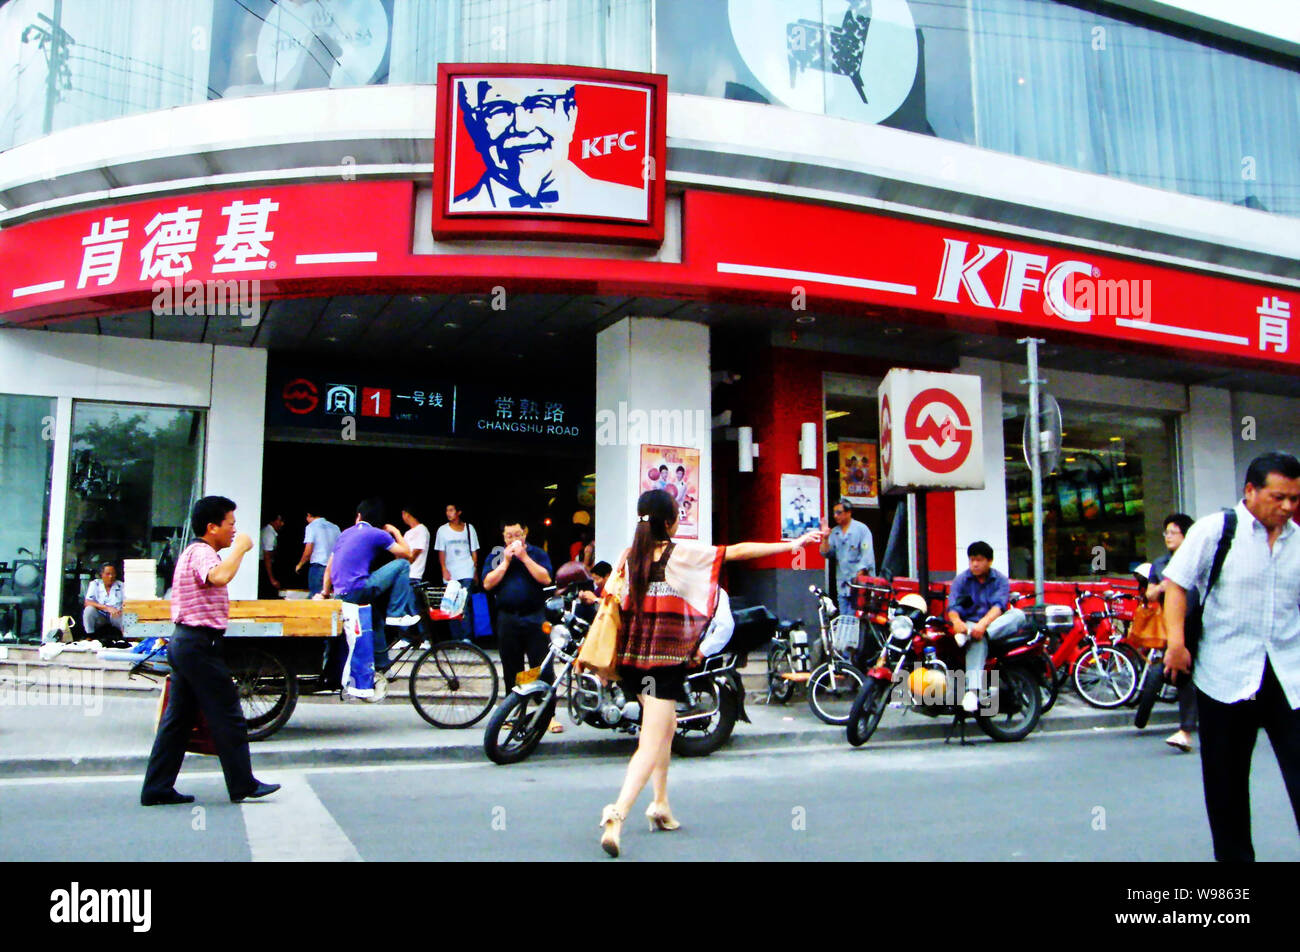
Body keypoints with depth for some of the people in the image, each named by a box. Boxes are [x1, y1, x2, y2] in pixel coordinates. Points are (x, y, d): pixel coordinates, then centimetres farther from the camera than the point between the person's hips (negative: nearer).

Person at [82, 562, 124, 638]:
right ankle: (89, 636, -13)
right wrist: (107, 608, -27)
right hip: (99, 617, 1)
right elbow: (87, 602, -14)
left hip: (116, 616, 0)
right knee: (89, 609, -28)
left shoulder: (121, 585, 1)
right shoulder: (94, 584, -1)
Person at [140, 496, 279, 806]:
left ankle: (157, 789, 14)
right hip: (200, 644, -11)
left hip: (183, 642, 11)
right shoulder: (202, 553, -15)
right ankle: (243, 785, 6)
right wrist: (240, 548, -25)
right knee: (227, 717, -2)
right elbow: (219, 576, -37)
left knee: (178, 717, 11)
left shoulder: (192, 553, 19)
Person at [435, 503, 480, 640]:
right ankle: (456, 638, 5)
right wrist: (444, 570, -5)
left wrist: (476, 571, 6)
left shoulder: (469, 528, 8)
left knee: (466, 606, -12)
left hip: (467, 573, -2)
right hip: (450, 575, 2)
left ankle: (467, 638, -11)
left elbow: (474, 551, 10)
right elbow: (441, 552, 7)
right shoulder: (442, 530, 9)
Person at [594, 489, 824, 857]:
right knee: (651, 744, -7)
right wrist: (790, 545, -3)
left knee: (665, 725, 25)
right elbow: (738, 551, -7)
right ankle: (617, 815, -21)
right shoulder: (683, 553, -9)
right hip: (667, 658, -6)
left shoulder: (629, 555, 5)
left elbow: (614, 601, 7)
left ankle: (660, 804, 32)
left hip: (633, 656, 7)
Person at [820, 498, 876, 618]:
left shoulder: (861, 529, -3)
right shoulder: (834, 532, 13)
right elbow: (825, 553, 7)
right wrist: (825, 538, -9)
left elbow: (867, 556, -9)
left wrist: (858, 577, -16)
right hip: (842, 585, 6)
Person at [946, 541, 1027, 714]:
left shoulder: (1001, 580, 5)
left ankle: (968, 635, -44)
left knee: (1018, 615, -28)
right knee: (977, 641, -38)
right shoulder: (961, 580, 7)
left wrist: (983, 623, -34)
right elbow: (952, 605, -8)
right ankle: (972, 690, -54)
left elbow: (999, 605, -14)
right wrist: (956, 621, -32)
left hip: (996, 625, 2)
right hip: (970, 621, -2)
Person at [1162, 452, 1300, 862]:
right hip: (1225, 674, -2)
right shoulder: (1214, 530, -2)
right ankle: (1233, 854, 24)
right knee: (1226, 780, 9)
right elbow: (1176, 583, -5)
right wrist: (1176, 642, -15)